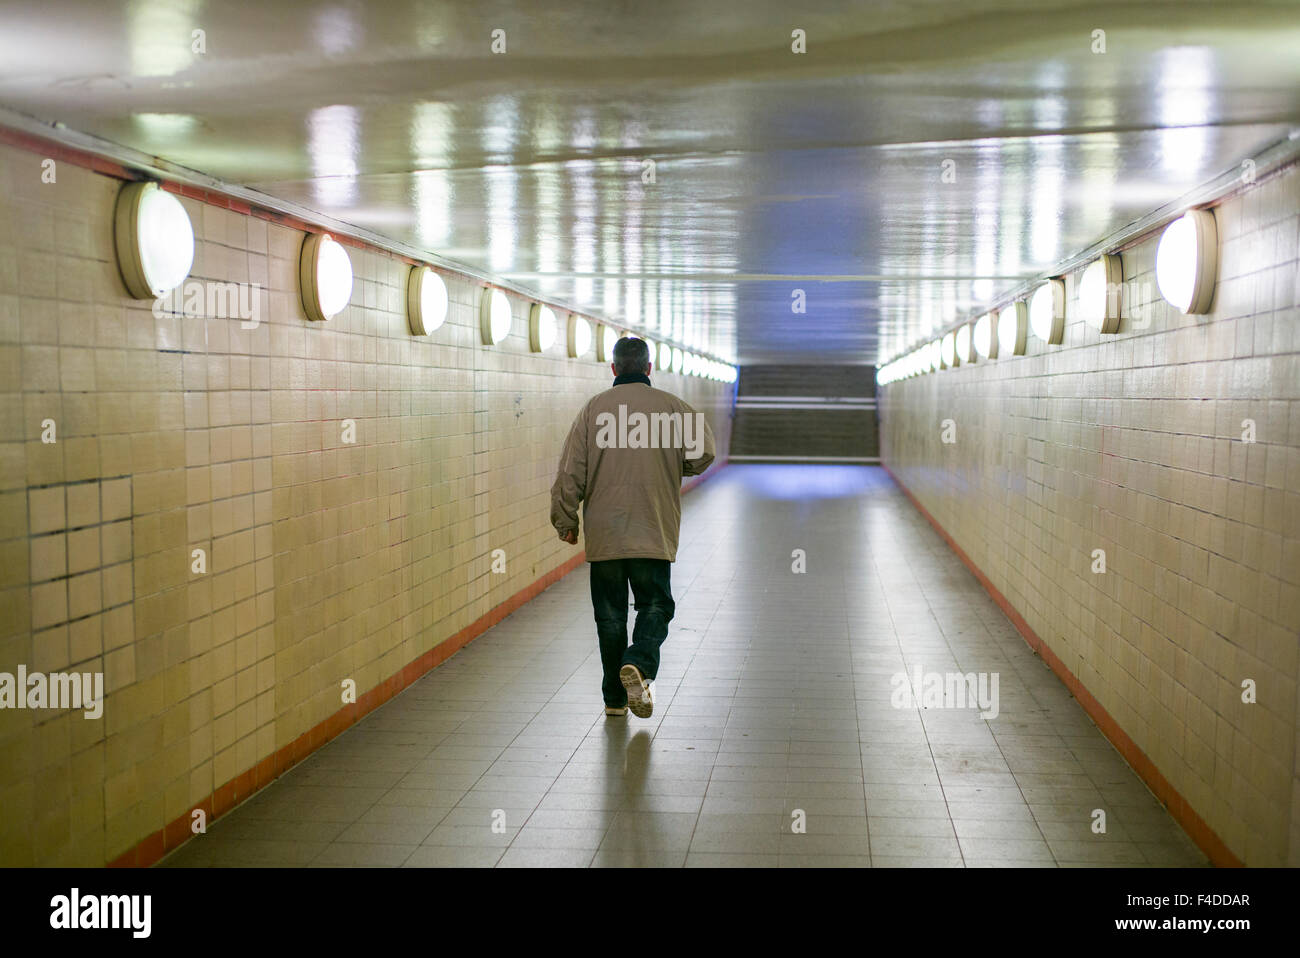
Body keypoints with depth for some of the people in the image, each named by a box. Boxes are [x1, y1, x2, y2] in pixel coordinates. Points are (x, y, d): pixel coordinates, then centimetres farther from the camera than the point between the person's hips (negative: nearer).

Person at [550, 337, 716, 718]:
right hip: (653, 531, -1)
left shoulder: (594, 408, 0)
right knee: (655, 605, 8)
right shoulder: (671, 407, -1)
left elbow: (571, 471, -1)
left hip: (603, 532, 1)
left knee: (610, 613, 10)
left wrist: (566, 521, 8)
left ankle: (616, 697, 15)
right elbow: (703, 453, -3)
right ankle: (639, 663, -19)